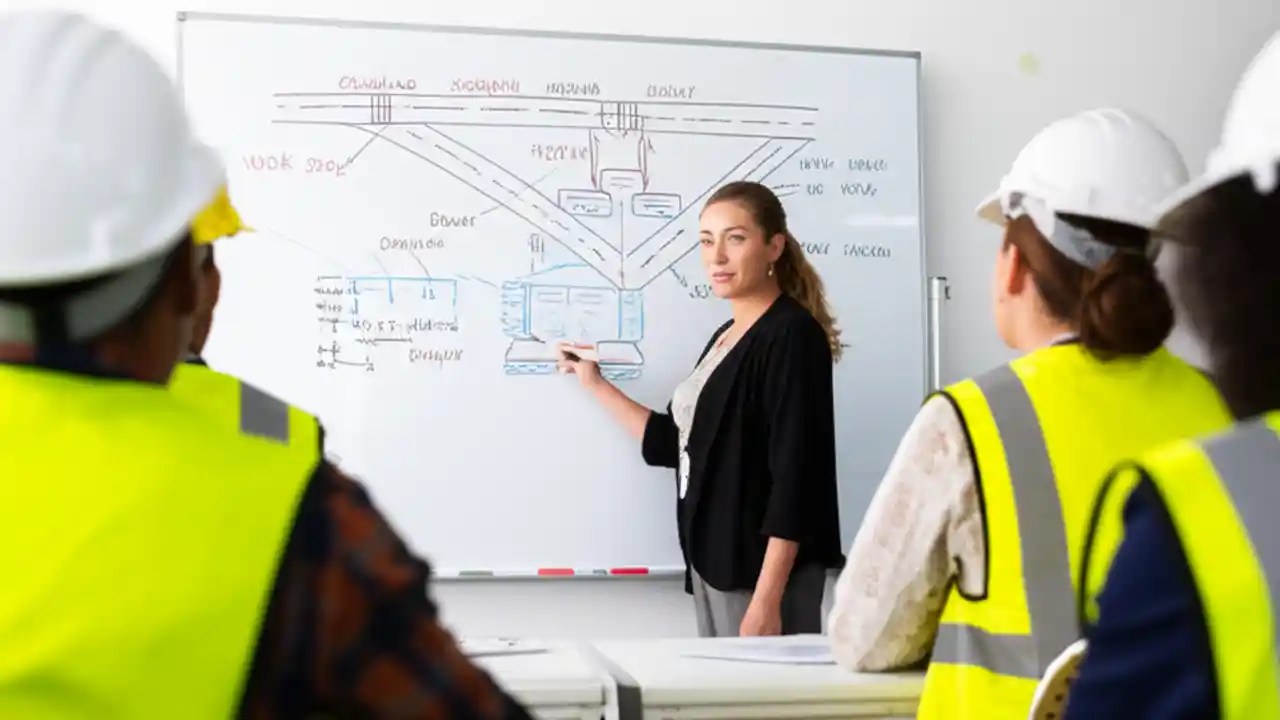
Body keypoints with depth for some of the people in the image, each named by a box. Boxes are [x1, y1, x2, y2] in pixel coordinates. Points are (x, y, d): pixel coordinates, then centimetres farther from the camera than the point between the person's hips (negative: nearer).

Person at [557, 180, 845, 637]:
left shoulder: (791, 336, -11)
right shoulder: (725, 338, 14)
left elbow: (794, 476, -18)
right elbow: (679, 444, 19)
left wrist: (767, 599, -22)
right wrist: (596, 385, 19)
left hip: (763, 573, -8)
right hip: (712, 566, 8)